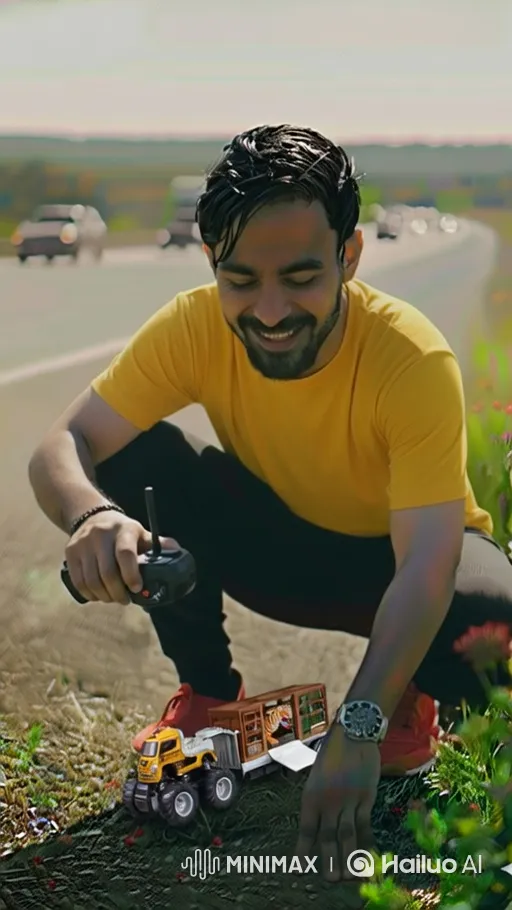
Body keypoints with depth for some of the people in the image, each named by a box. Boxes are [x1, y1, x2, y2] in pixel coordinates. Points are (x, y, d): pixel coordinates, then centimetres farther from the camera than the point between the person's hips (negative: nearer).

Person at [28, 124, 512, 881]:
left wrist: (358, 726, -50)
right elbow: (63, 447, -25)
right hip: (280, 545, 3)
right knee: (140, 458, -23)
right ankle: (208, 694, -3)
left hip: (394, 558, -3)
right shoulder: (195, 326, -22)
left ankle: (409, 701, 1)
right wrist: (92, 513, -50)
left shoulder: (414, 359, -32)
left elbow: (426, 567, -36)